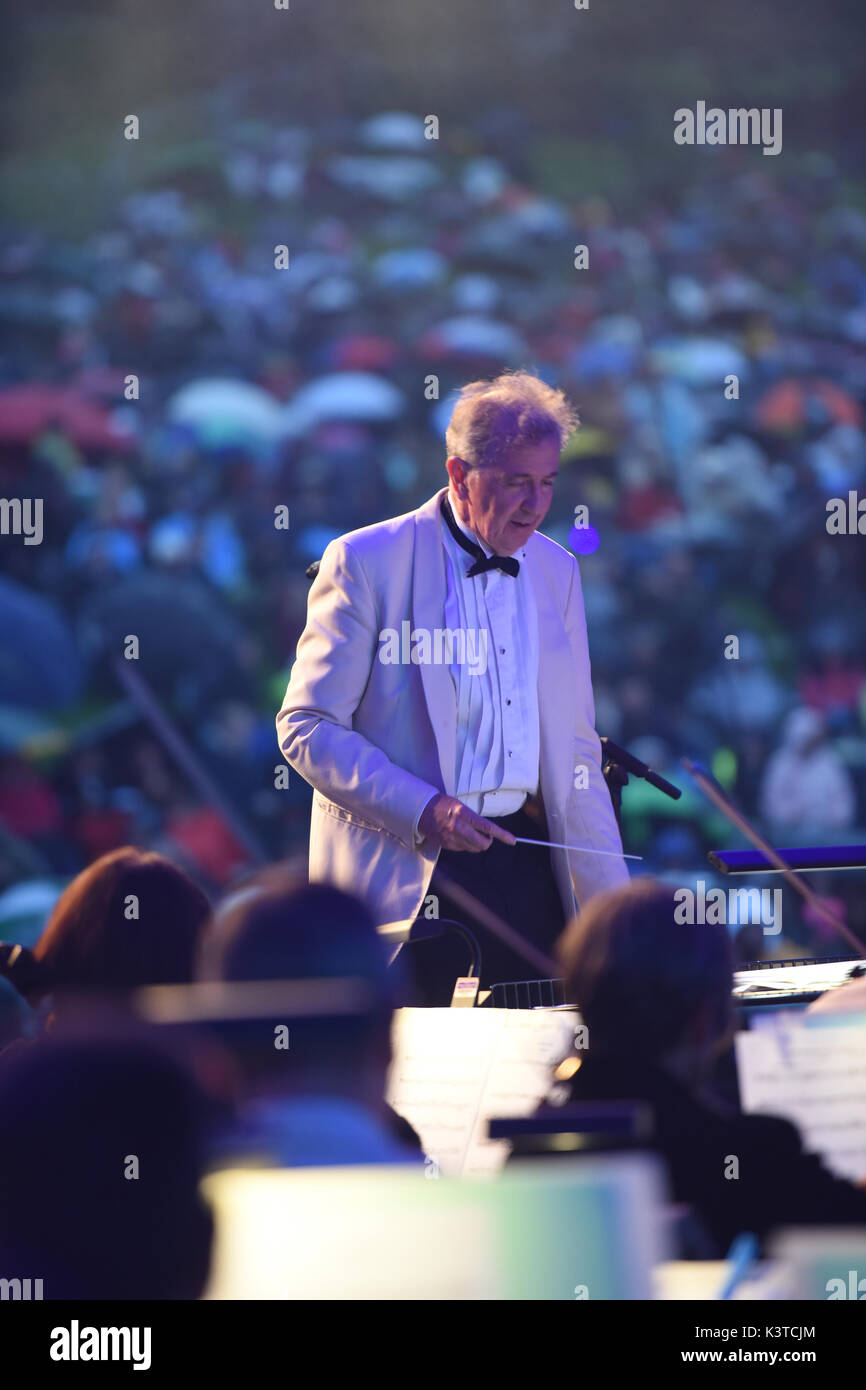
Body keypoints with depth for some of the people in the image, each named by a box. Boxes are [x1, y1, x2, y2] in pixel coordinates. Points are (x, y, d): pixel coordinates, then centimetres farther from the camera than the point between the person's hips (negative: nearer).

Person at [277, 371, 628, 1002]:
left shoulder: (557, 571, 12)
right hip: (402, 872, -5)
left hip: (527, 871, 5)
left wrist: (616, 903, 8)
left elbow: (575, 749, 15)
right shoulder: (366, 562, -6)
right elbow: (307, 728, -8)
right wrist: (426, 811, -19)